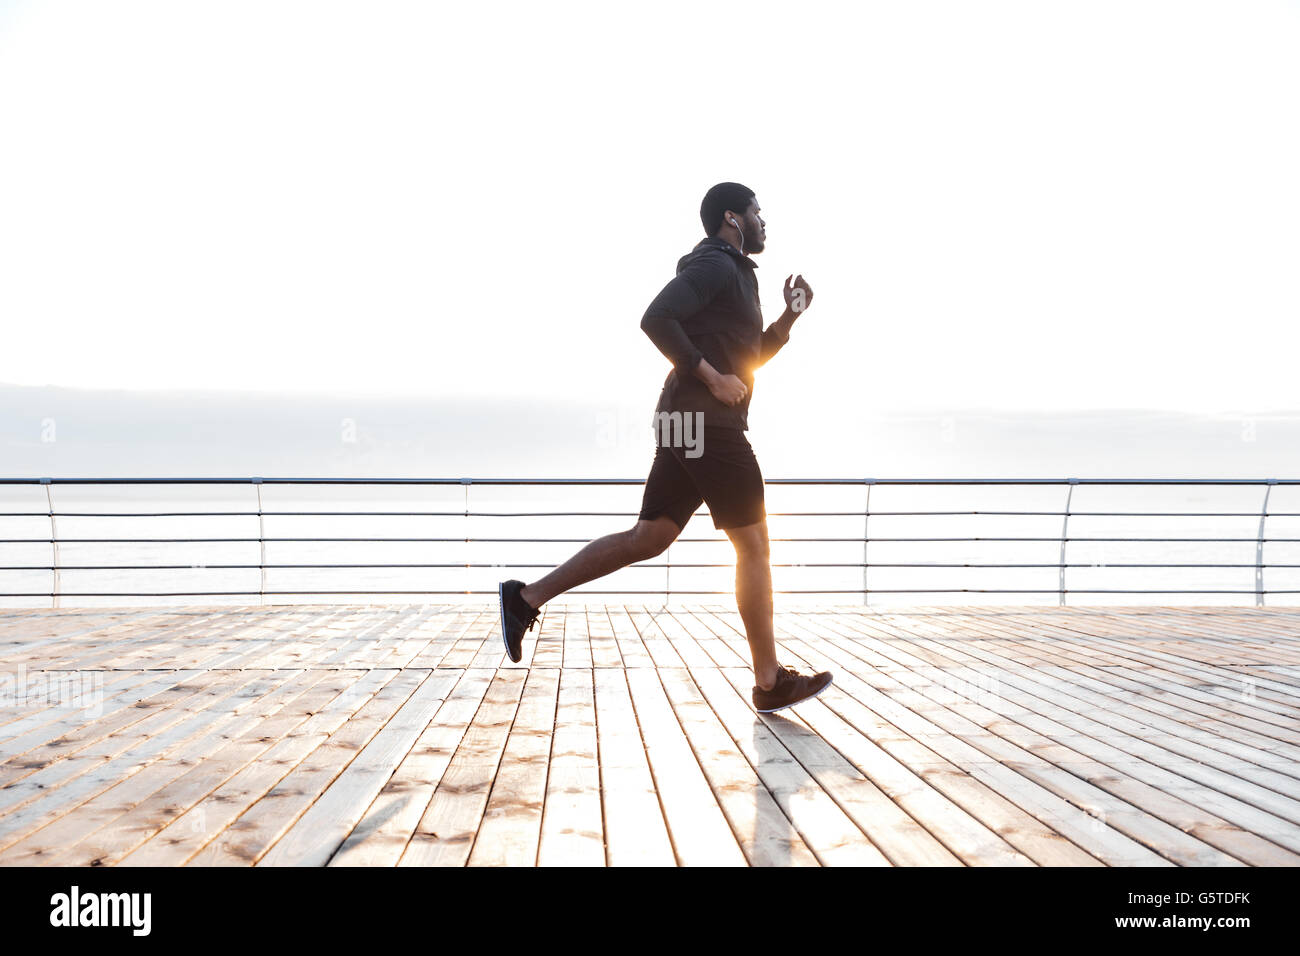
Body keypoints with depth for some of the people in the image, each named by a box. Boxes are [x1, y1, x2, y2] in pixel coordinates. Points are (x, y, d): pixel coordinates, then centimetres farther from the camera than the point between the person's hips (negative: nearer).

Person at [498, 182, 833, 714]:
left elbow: (748, 358, 31)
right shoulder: (715, 265, -6)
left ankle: (527, 598, 7)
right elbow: (657, 318, -20)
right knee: (753, 546, -3)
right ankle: (770, 683, 6)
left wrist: (787, 320, 18)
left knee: (648, 538, 7)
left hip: (688, 424, 10)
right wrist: (712, 376, -19)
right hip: (708, 423, -10)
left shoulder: (732, 274, 26)